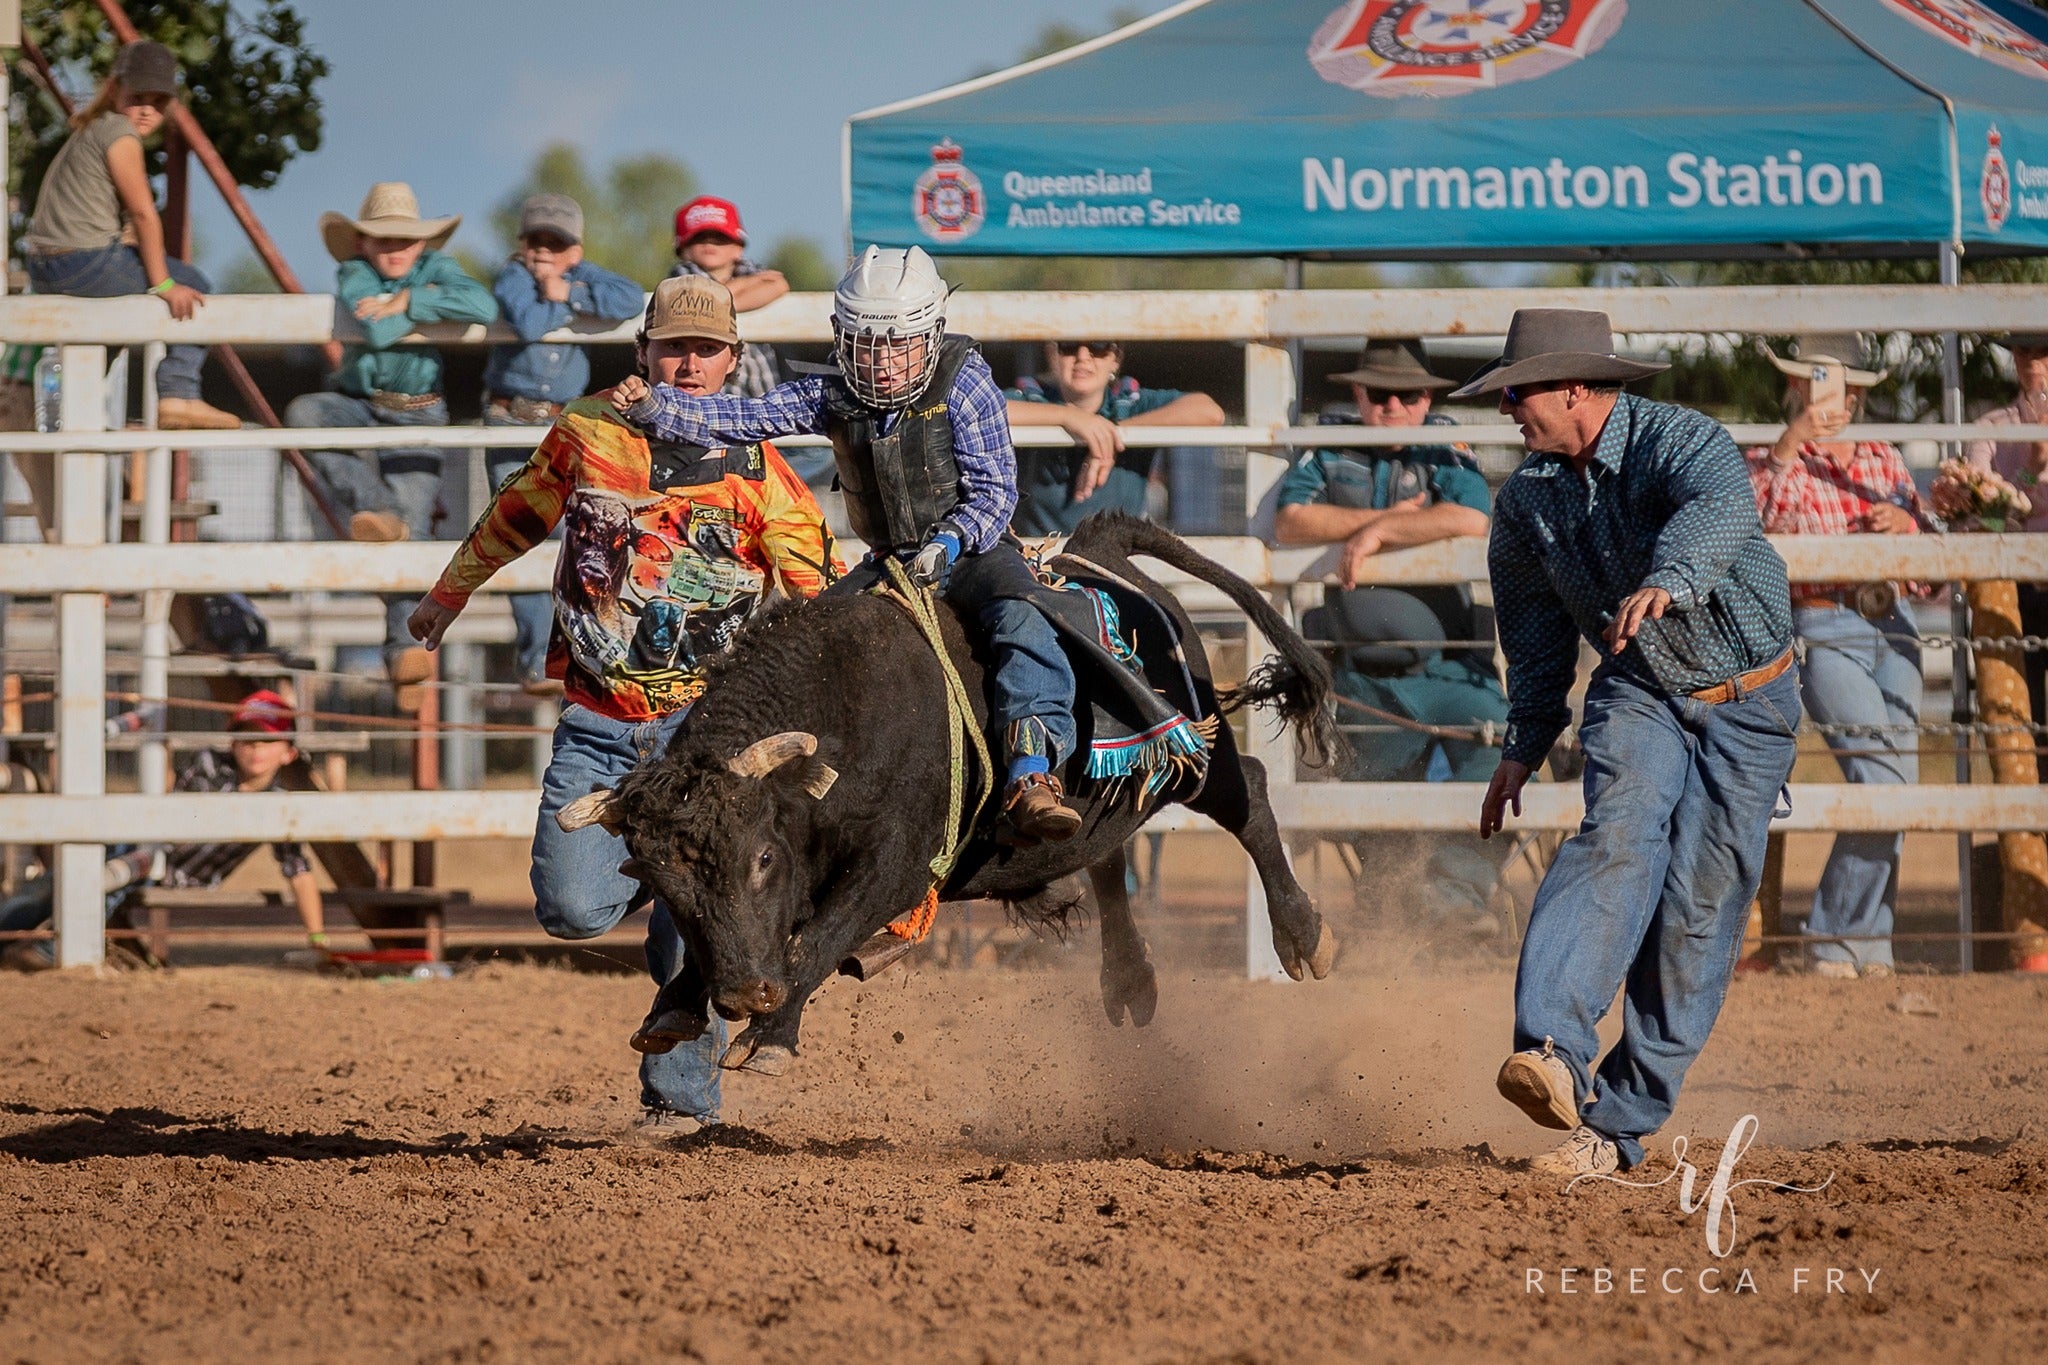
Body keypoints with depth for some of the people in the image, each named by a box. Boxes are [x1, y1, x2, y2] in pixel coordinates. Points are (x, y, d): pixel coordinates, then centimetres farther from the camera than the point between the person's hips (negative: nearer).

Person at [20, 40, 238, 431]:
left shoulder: (87, 131, 22)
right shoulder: (118, 132, -8)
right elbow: (143, 213, -13)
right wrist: (162, 284, -11)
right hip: (87, 261, -10)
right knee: (194, 288, 3)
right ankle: (178, 395, -6)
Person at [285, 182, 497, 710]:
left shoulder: (435, 270, -1)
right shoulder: (355, 274, -4)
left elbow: (483, 306, -23)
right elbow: (376, 332, -25)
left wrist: (408, 301, -21)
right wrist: (426, 301, -12)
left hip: (417, 416, -1)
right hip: (359, 407, 1)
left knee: (412, 524, -16)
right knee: (304, 413, -32)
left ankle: (408, 646, -20)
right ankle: (374, 510, -38)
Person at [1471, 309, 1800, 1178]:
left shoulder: (1683, 442, -22)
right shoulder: (1527, 496, -3)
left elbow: (1721, 509, -47)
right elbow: (1532, 620, 14)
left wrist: (1667, 582, -67)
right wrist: (1526, 744, 15)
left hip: (1747, 700, -3)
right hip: (1635, 695, 3)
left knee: (1700, 909, -5)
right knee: (1618, 839, -25)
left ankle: (1621, 1121, 1)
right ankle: (1553, 1055, -44)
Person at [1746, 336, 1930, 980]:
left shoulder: (1884, 460, 15)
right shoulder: (1770, 461, 2)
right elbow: (1757, 522, -19)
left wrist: (1907, 525, -3)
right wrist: (1788, 450, -24)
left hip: (1893, 630, 6)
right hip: (1822, 630, -6)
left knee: (1900, 785, 3)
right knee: (1880, 780, -17)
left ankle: (1869, 942, 14)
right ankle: (1833, 941, -7)